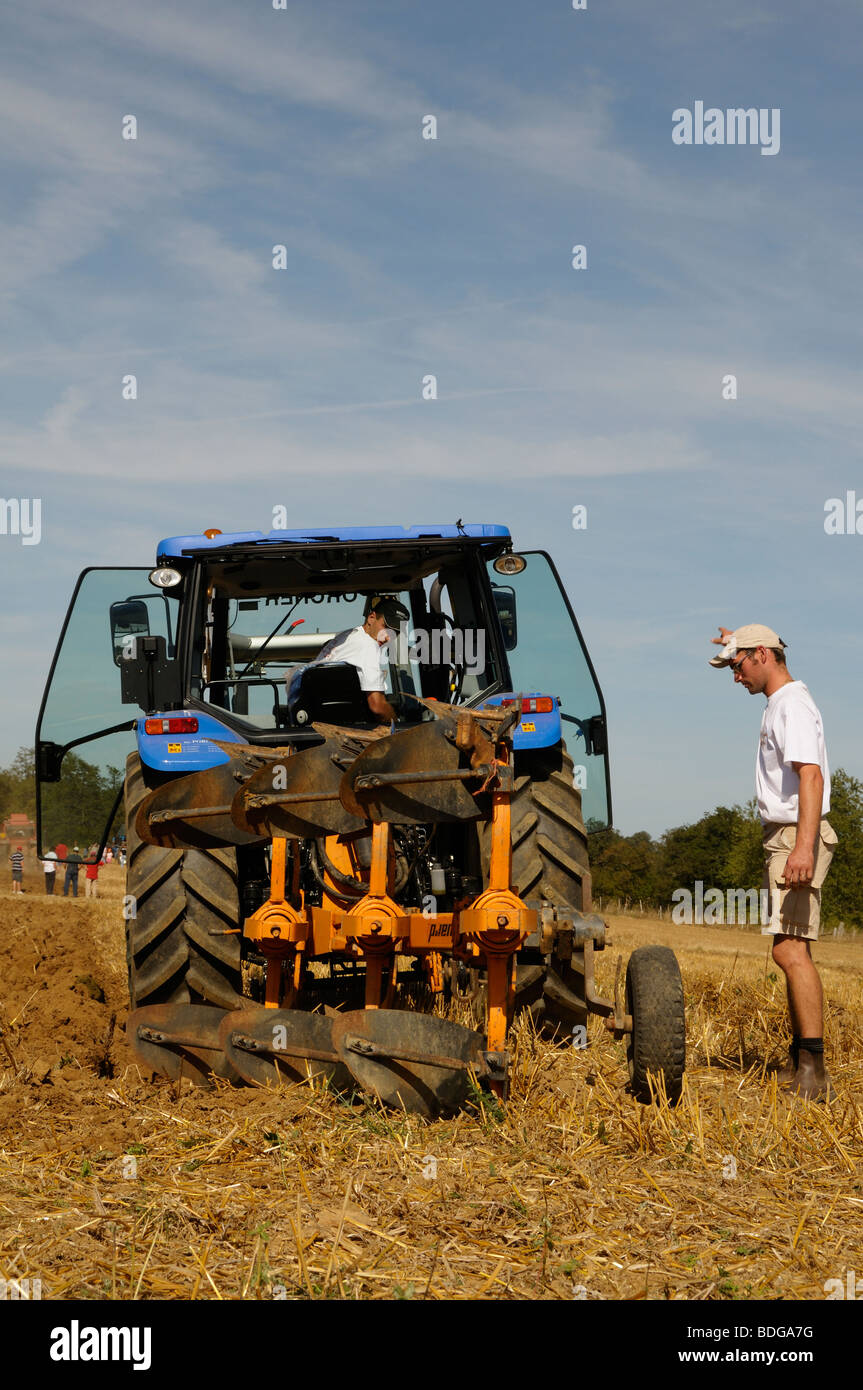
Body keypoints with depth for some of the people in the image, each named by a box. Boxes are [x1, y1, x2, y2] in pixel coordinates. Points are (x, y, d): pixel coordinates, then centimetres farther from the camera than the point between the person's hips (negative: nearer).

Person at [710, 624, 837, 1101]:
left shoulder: (793, 707, -16)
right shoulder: (780, 701, 15)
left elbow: (811, 775, -30)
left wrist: (804, 845, -39)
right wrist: (740, 646, 44)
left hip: (798, 836, -11)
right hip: (783, 838, 11)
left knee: (789, 949, -19)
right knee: (793, 949, 16)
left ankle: (813, 1069, -23)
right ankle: (799, 1061, 25)